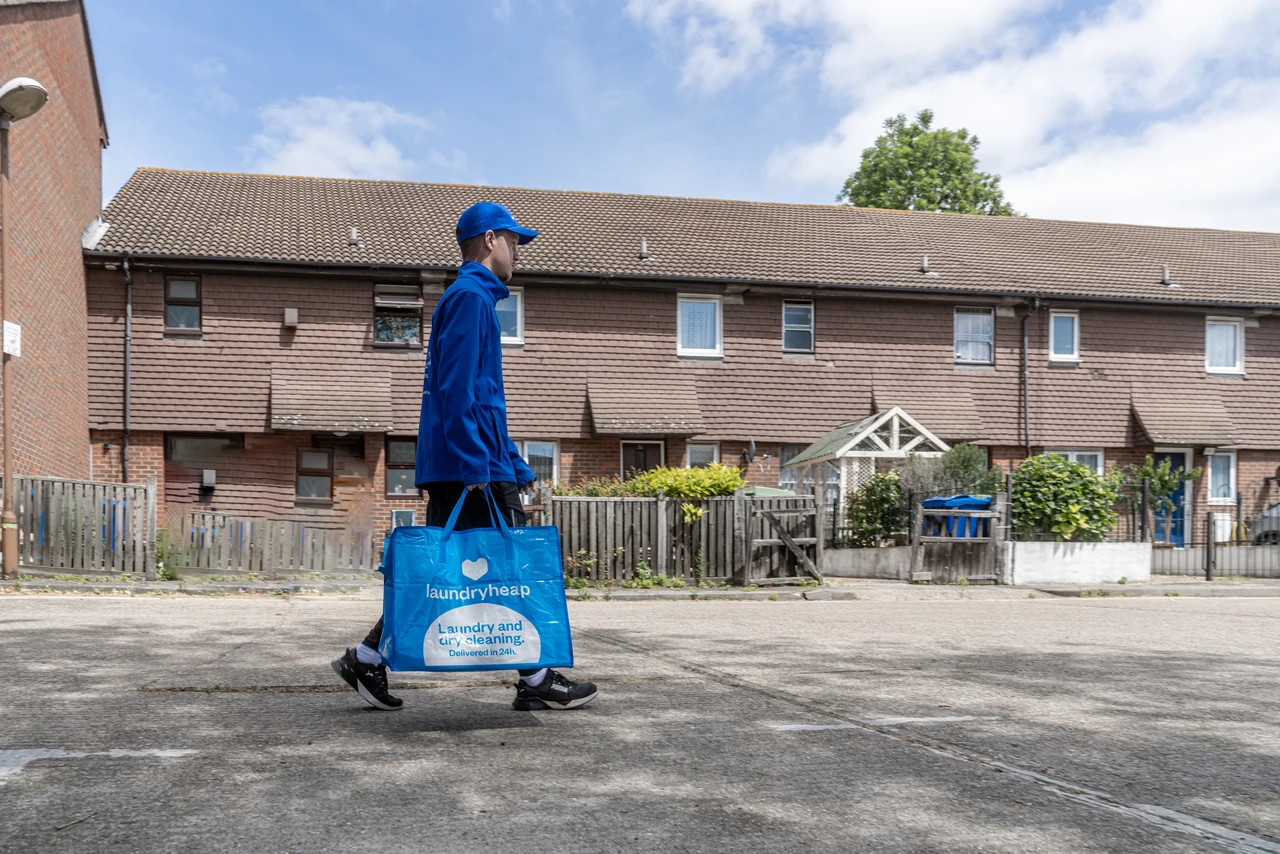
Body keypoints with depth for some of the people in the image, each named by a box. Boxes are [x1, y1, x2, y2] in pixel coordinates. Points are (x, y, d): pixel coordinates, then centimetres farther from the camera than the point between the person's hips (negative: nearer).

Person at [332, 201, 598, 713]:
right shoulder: (471, 296, -7)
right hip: (472, 471, -10)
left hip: (450, 471, 10)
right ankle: (537, 682, 4)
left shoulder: (471, 298, 25)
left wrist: (515, 469, 24)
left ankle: (367, 660, 13)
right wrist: (475, 464, -23)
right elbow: (456, 388, -19)